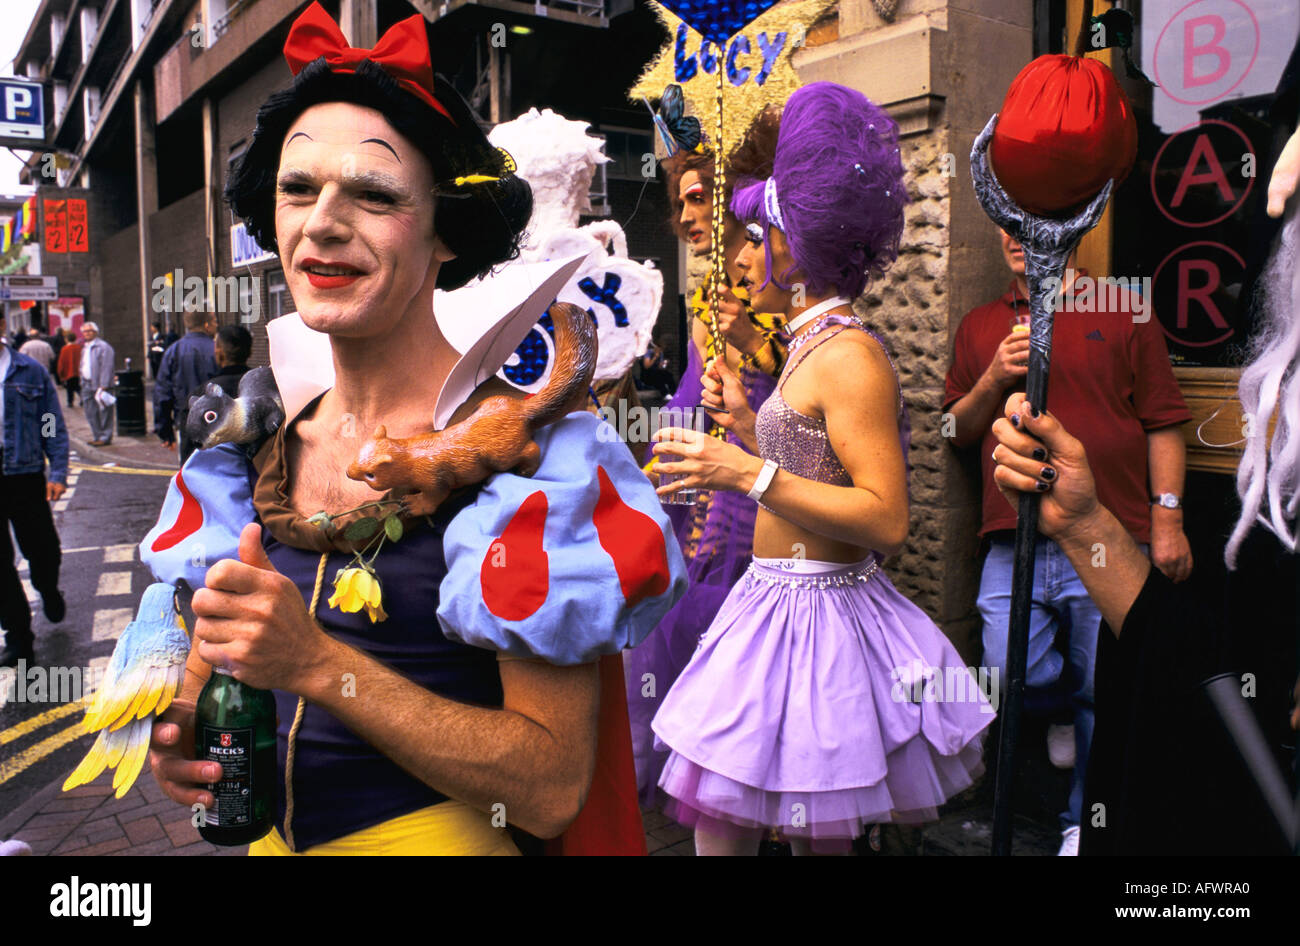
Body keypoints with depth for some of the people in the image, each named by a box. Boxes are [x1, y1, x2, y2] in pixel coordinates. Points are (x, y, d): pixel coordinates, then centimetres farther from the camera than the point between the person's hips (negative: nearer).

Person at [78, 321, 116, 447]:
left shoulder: (103, 347, -9)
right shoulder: (85, 348, 19)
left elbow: (106, 368, -15)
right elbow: (82, 367, 24)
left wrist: (103, 386, -20)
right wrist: (82, 383, 14)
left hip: (100, 385, -9)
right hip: (87, 384, 9)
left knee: (103, 412, -3)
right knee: (90, 413, 10)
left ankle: (105, 437, 2)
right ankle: (98, 436, 19)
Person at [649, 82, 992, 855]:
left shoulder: (849, 355, -16)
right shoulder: (813, 347, 14)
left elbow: (887, 522, -23)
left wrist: (751, 474, -24)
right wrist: (744, 424, 13)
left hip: (815, 610, -10)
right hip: (776, 600, 10)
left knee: (815, 830, 6)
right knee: (717, 817, 16)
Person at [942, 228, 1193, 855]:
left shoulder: (1123, 314, 7)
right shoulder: (980, 327, 15)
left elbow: (1163, 424, 4)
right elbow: (957, 431, 15)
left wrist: (1167, 519, -3)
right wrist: (995, 380, -3)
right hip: (1014, 542, 2)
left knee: (1104, 692, 5)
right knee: (1011, 671, -11)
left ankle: (1085, 822, 26)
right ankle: (1065, 708, 24)